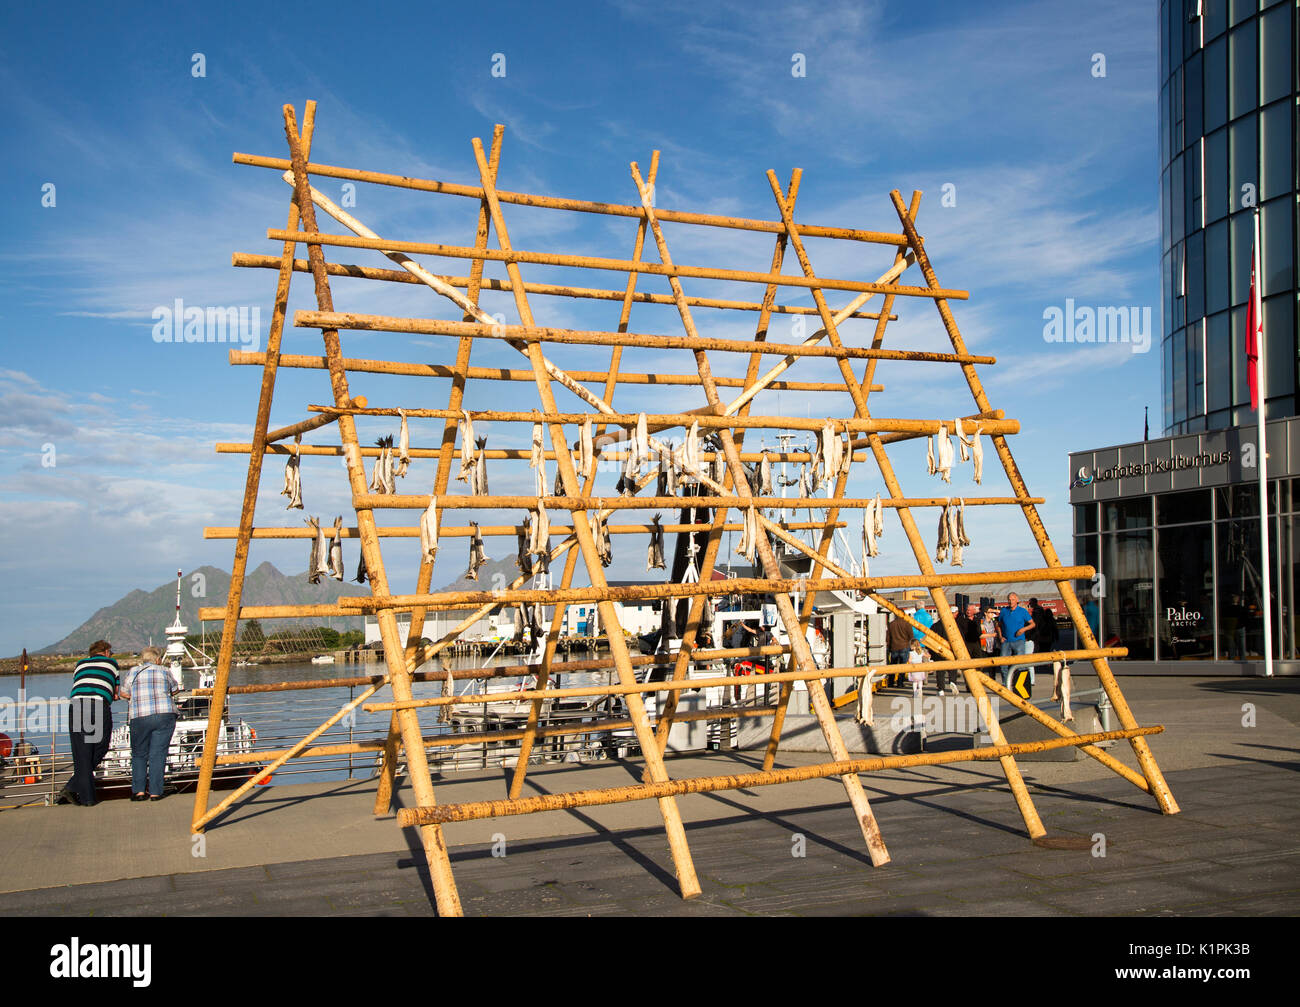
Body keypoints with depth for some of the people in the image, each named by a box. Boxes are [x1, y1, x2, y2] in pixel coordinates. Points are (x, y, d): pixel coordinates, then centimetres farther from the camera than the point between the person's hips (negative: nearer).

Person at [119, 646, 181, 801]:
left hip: (140, 717, 0)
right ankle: (155, 792, 0)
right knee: (158, 754, 2)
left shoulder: (133, 672, 10)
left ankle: (138, 791, 4)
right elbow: (175, 690, 23)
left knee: (139, 754, 13)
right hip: (165, 714, 0)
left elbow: (124, 693, 14)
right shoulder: (164, 671, 10)